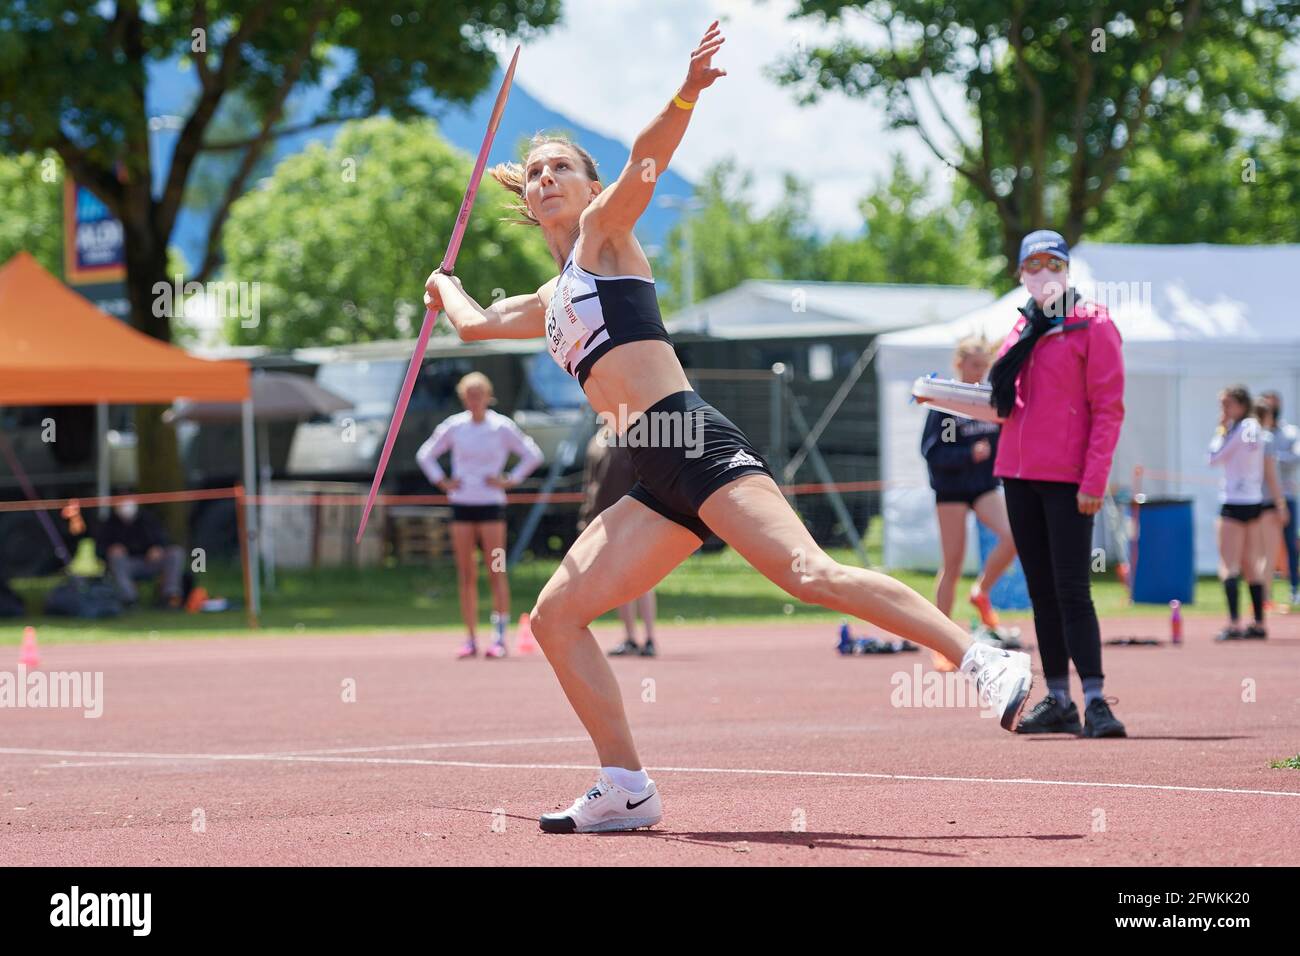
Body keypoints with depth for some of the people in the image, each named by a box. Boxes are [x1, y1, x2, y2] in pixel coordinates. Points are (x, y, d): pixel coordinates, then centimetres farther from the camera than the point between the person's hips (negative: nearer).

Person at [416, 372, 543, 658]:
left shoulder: (502, 427, -2)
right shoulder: (453, 427, 5)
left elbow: (533, 455, 3)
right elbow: (425, 454, 16)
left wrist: (509, 481, -5)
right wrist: (441, 481, 5)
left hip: (491, 505, -3)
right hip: (461, 505, 3)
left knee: (496, 572, -6)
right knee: (465, 574, 1)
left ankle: (500, 637, -6)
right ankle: (471, 638, 4)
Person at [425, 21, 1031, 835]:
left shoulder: (604, 233, 9)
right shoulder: (550, 305, 28)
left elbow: (645, 163, -10)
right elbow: (475, 323, 47)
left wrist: (685, 96, -26)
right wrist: (445, 288, 63)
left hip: (698, 446, -8)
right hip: (659, 485, 8)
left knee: (808, 572, -25)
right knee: (556, 615, 1)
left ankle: (987, 661, -31)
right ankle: (626, 790, 0)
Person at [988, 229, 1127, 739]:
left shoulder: (1093, 325, -4)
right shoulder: (1022, 328, 16)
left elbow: (1108, 408, -9)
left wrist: (1094, 482, -16)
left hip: (1067, 478, -7)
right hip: (1018, 473, 7)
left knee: (1072, 589, -13)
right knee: (1041, 590, 8)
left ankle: (1095, 700, -14)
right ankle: (1058, 701, 12)